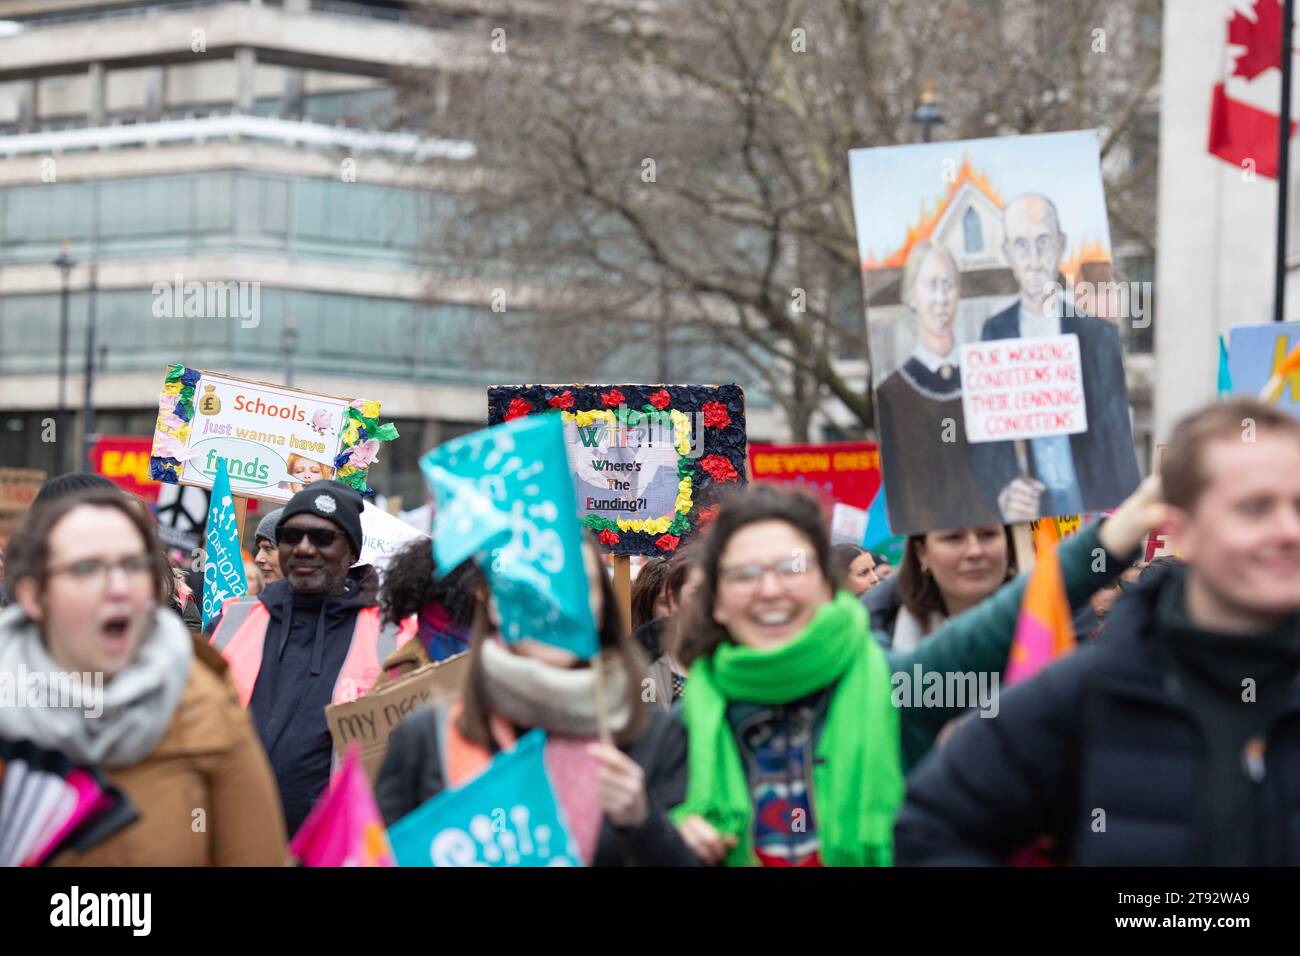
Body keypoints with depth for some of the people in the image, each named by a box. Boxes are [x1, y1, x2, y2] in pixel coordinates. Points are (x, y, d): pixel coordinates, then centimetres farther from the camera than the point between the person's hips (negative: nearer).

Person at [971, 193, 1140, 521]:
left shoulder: (1099, 332, -1)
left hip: (1097, 504, -2)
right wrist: (1001, 490, -13)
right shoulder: (994, 333, 6)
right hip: (1027, 510, 2)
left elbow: (1117, 435, -1)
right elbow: (983, 436, 4)